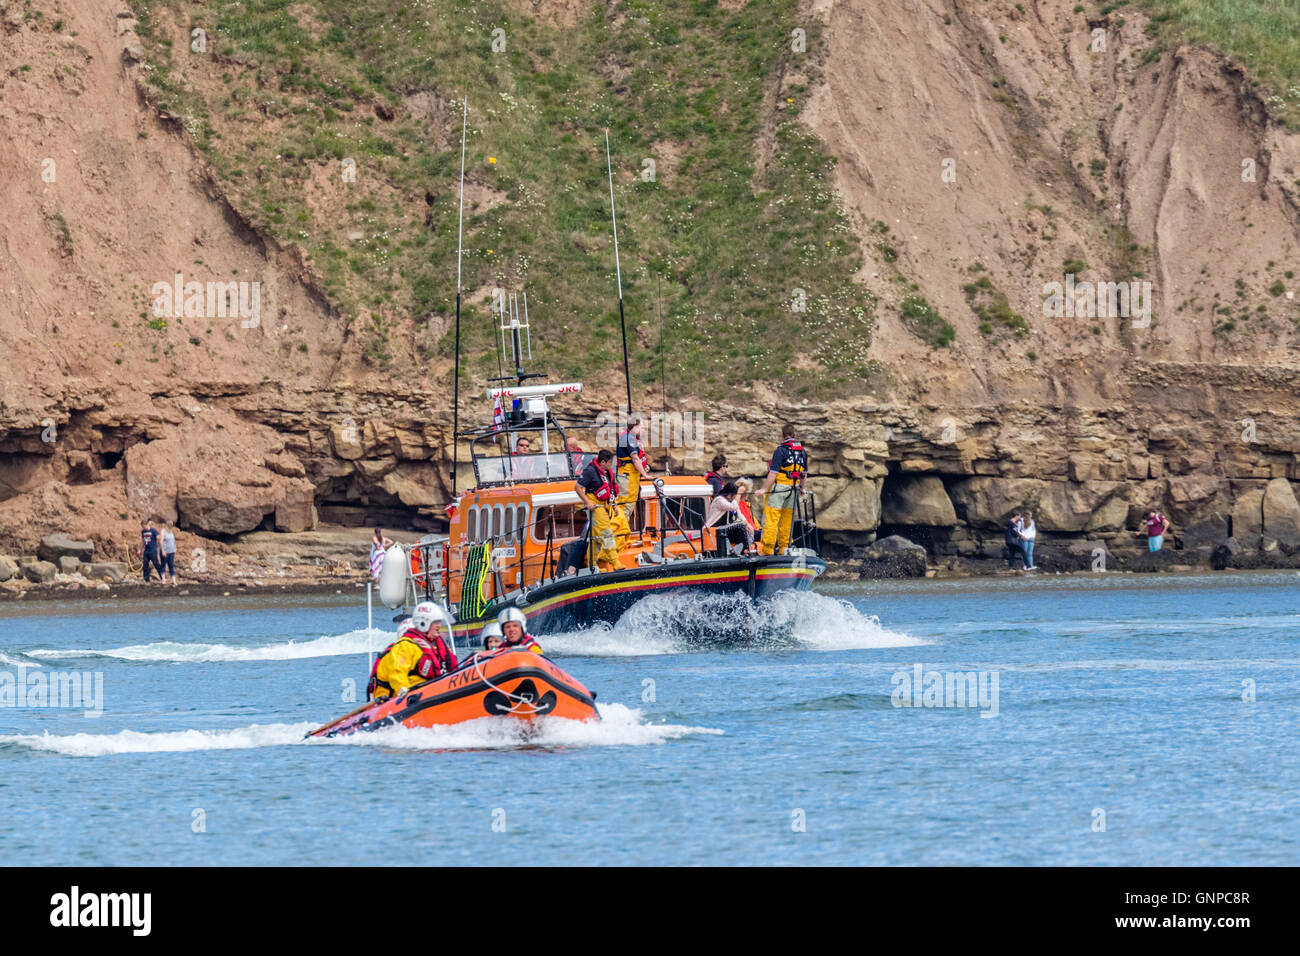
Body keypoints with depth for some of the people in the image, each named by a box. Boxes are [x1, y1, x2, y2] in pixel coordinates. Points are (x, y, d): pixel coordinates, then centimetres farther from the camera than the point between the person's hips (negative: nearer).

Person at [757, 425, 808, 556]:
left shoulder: (781, 450, -11)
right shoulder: (803, 451, 9)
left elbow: (773, 473, -15)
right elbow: (804, 473, 16)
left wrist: (764, 489, -12)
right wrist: (801, 489, 29)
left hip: (779, 486, -6)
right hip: (794, 487, 6)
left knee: (771, 517, -5)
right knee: (787, 518, 13)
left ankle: (767, 549, -10)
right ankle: (783, 548, 16)